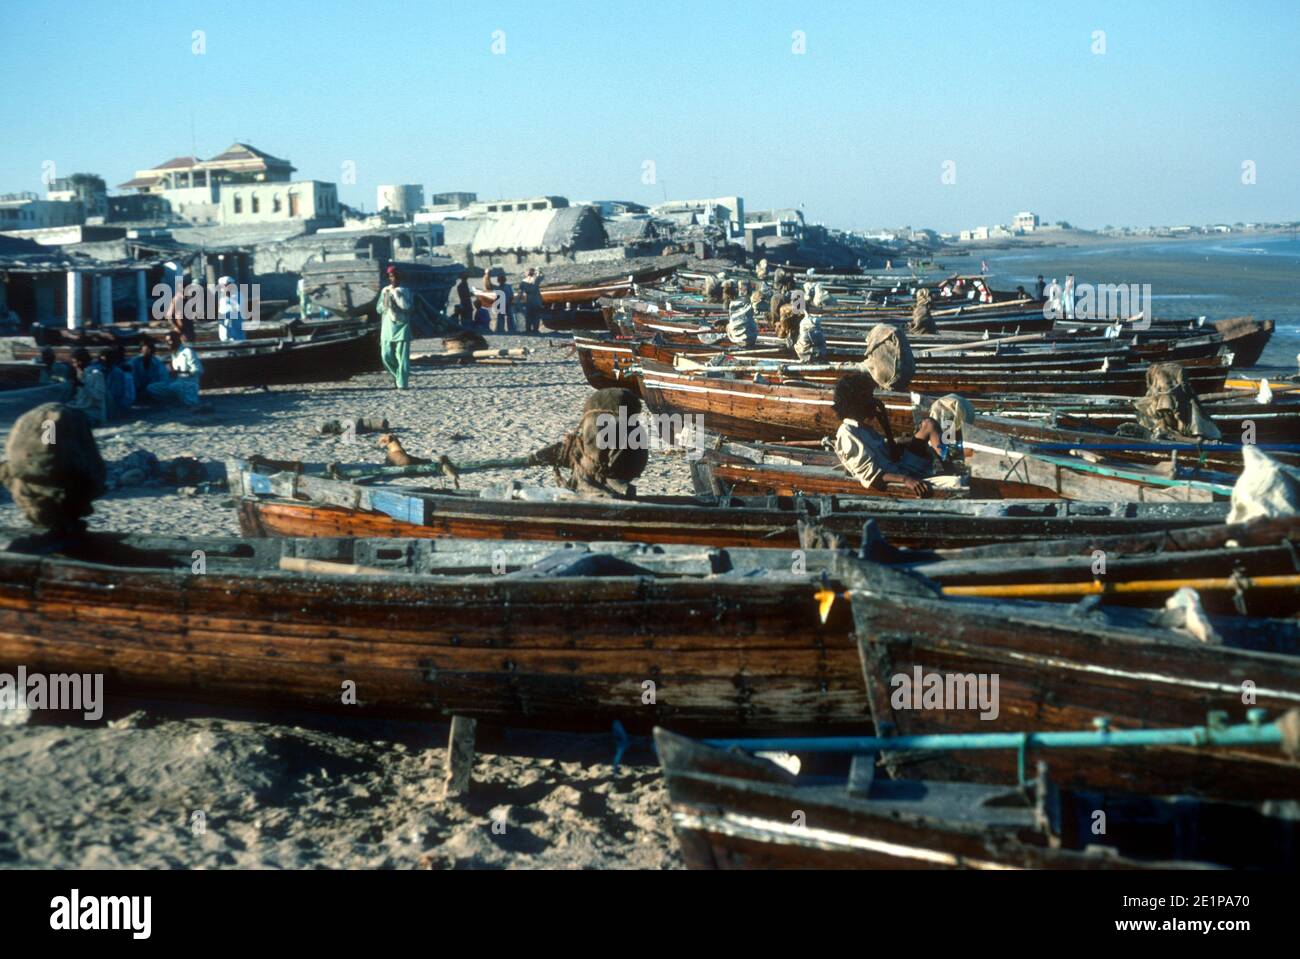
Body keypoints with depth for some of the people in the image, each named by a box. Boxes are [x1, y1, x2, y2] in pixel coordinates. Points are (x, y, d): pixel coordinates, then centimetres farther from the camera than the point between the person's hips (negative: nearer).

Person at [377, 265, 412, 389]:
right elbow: (379, 309, 13)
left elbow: (407, 306, -17)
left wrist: (396, 293, -15)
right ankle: (397, 374, 24)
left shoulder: (404, 291, 0)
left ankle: (401, 383, -9)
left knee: (402, 357, -10)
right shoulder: (385, 291, 12)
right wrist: (385, 303, -7)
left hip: (401, 327, -4)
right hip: (387, 327, 4)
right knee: (386, 355, 0)